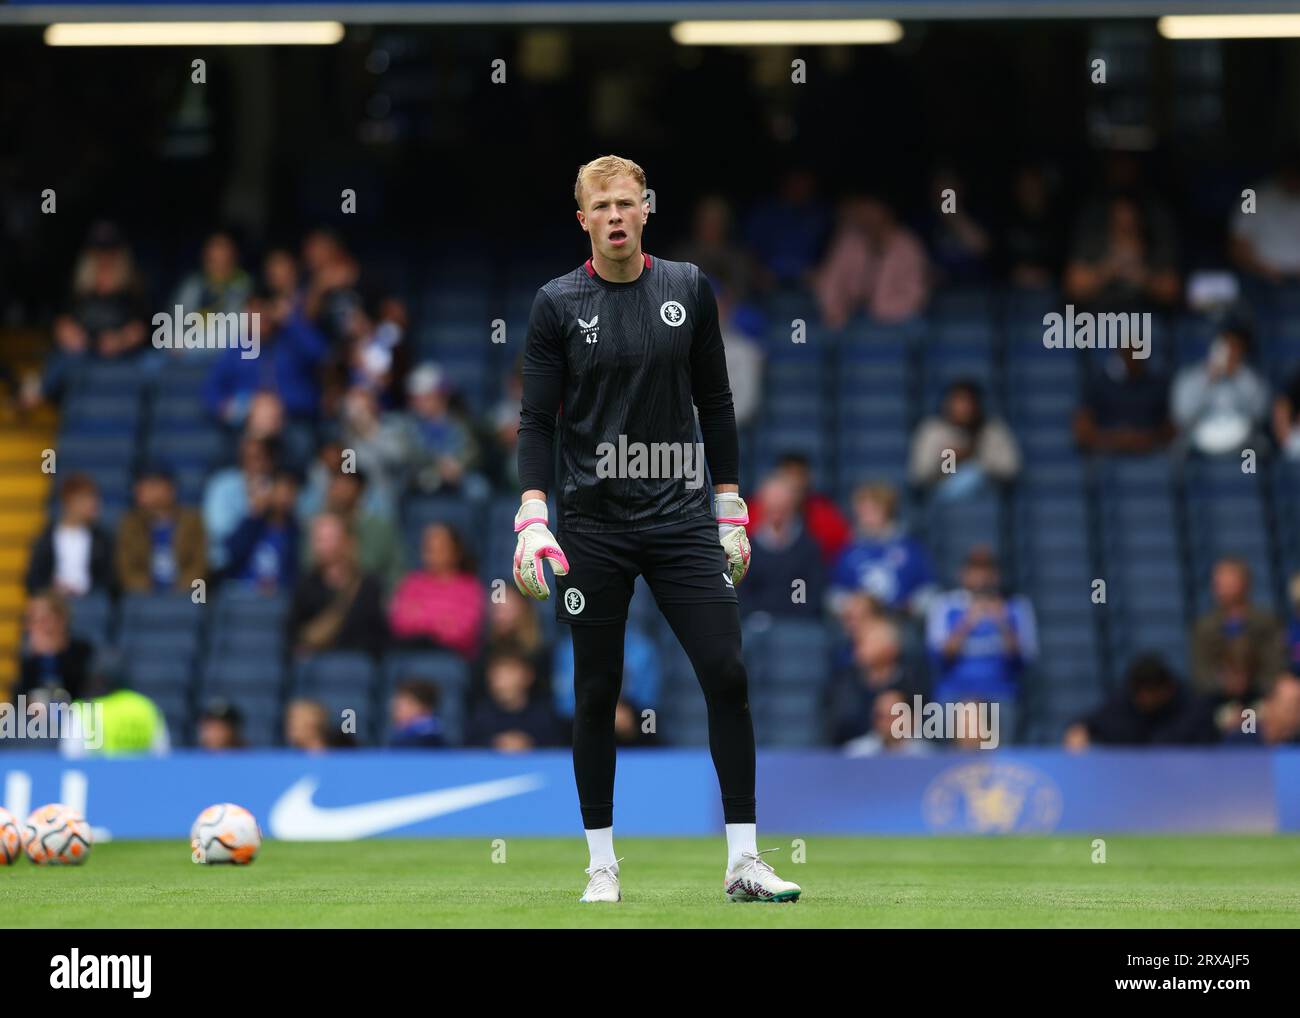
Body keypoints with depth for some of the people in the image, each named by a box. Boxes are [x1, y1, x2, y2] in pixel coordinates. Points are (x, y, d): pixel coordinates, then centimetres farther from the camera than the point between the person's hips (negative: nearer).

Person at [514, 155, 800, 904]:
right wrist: (534, 518, -12)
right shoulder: (558, 304, 0)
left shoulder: (689, 288, 5)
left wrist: (731, 510, 8)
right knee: (598, 692, 2)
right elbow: (538, 420, 0)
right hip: (592, 524, -1)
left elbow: (716, 403, 11)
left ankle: (744, 861, -1)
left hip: (681, 516, 1)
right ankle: (603, 864, 12)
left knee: (728, 674, -7)